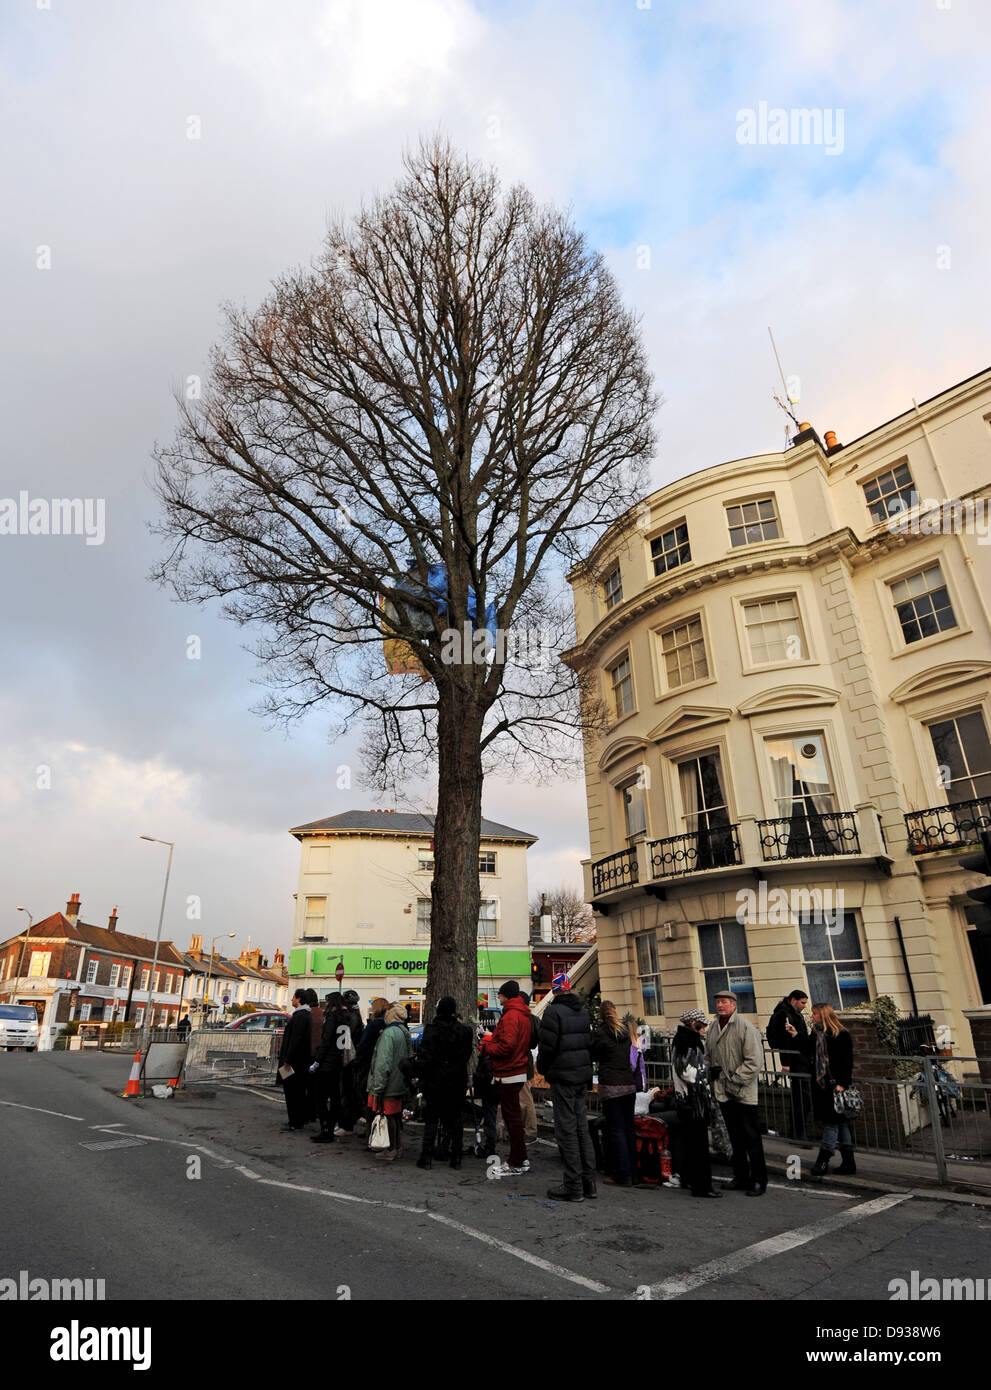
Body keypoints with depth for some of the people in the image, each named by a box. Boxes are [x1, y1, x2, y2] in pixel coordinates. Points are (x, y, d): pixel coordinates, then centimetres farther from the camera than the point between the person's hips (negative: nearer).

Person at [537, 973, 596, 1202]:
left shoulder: (553, 1012, -15)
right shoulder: (583, 1012, 10)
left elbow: (547, 1046, -15)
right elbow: (589, 1043, 15)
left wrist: (542, 1069, 2)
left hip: (562, 1078, -8)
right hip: (582, 1076, 8)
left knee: (566, 1130, -1)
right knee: (582, 1127, 14)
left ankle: (573, 1186, 4)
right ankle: (589, 1182, 20)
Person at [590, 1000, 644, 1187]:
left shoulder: (600, 1033, -11)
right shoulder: (627, 1029, 4)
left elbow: (591, 1055, -1)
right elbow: (635, 1055, 9)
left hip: (611, 1086, -6)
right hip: (630, 1085, 6)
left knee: (615, 1129, 2)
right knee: (629, 1128, 14)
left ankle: (622, 1175, 4)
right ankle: (632, 1173, 21)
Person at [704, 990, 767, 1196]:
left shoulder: (746, 1028, -13)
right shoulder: (713, 1028, 8)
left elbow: (754, 1061, -16)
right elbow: (707, 1056, 18)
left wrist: (734, 1079, -17)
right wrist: (711, 1070, -2)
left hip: (744, 1093, -6)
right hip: (723, 1093, 6)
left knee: (752, 1138, 2)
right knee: (735, 1138, 16)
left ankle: (759, 1180, 14)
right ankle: (741, 1177, 28)